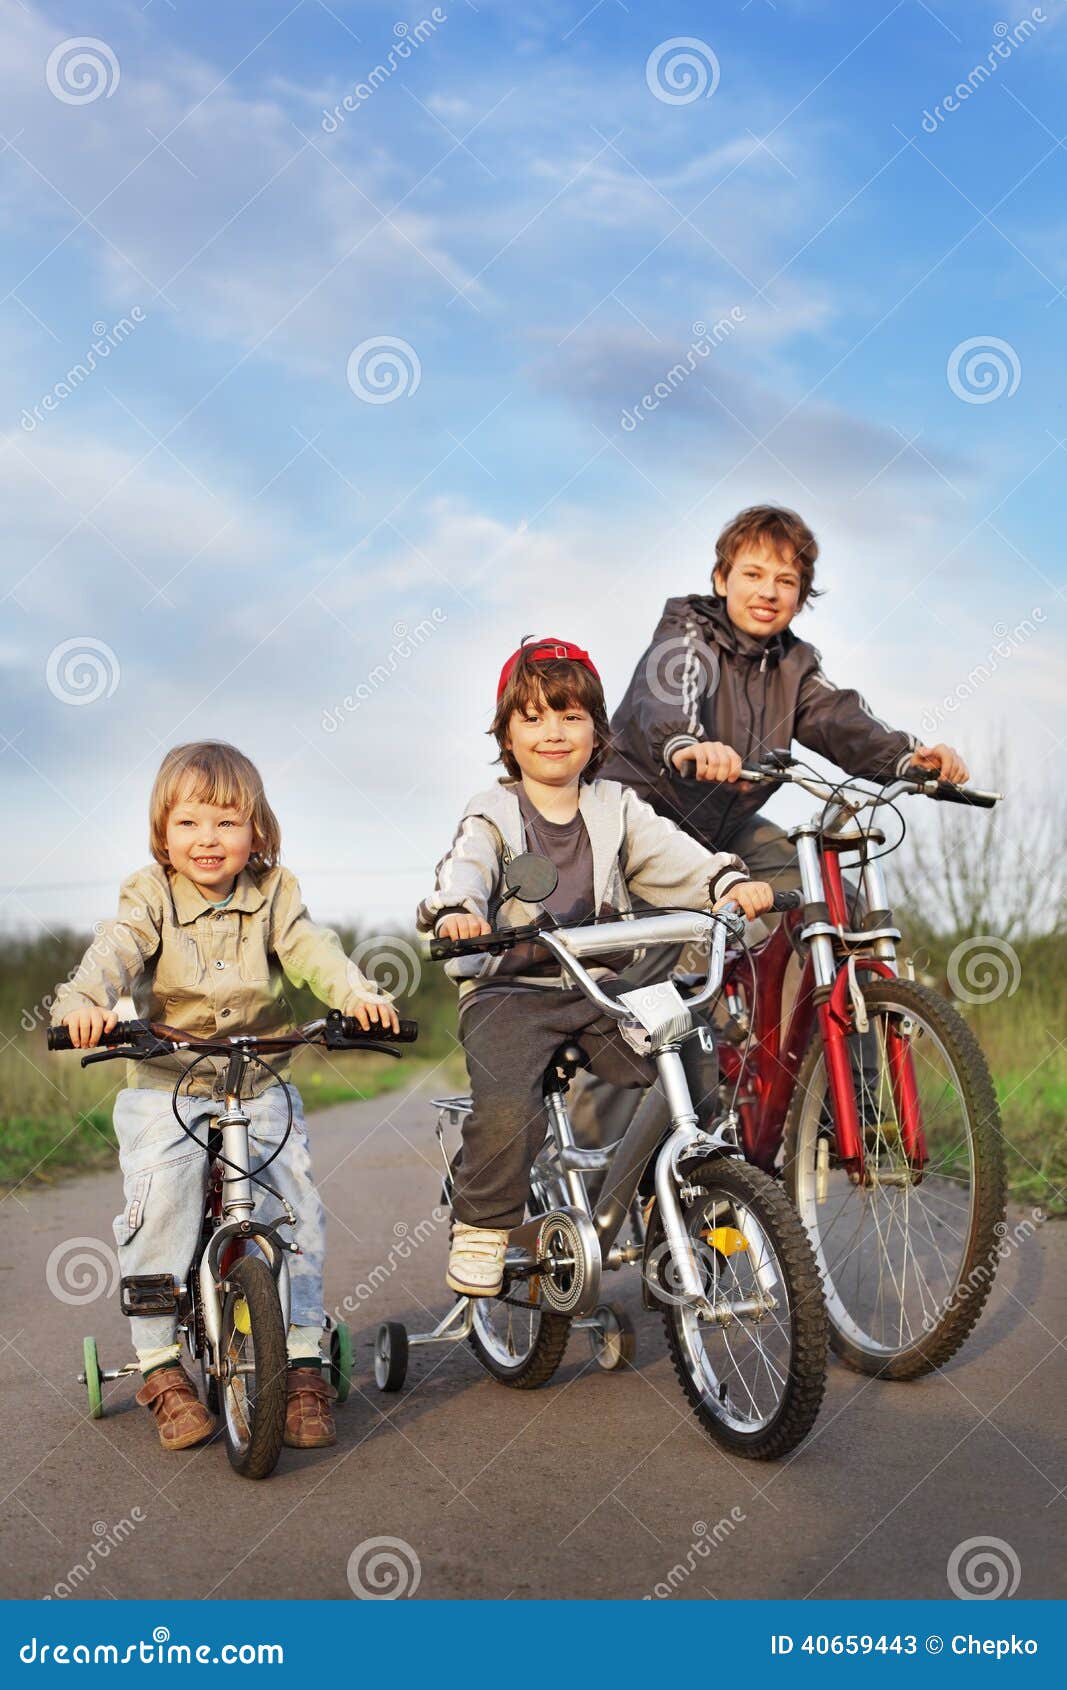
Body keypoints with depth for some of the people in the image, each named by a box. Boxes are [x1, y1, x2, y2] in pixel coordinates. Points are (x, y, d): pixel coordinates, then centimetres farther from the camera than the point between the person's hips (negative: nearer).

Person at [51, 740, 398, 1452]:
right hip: (164, 1084, -1)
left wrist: (357, 993, -32)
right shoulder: (150, 894, -1)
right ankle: (160, 1366, -9)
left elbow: (312, 950, -11)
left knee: (294, 1204, -14)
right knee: (161, 1197, -21)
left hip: (261, 1084, 1)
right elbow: (116, 951, -19)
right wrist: (84, 1001, -41)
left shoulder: (273, 894, 4)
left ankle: (303, 1360, -1)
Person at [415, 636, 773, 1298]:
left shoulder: (617, 808, 11)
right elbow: (464, 870, -16)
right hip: (509, 989, -3)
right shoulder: (492, 817, 2)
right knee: (508, 1109, -25)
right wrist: (454, 912, -40)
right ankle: (482, 1228, -2)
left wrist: (730, 882, -22)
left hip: (600, 987, 3)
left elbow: (671, 855, -2)